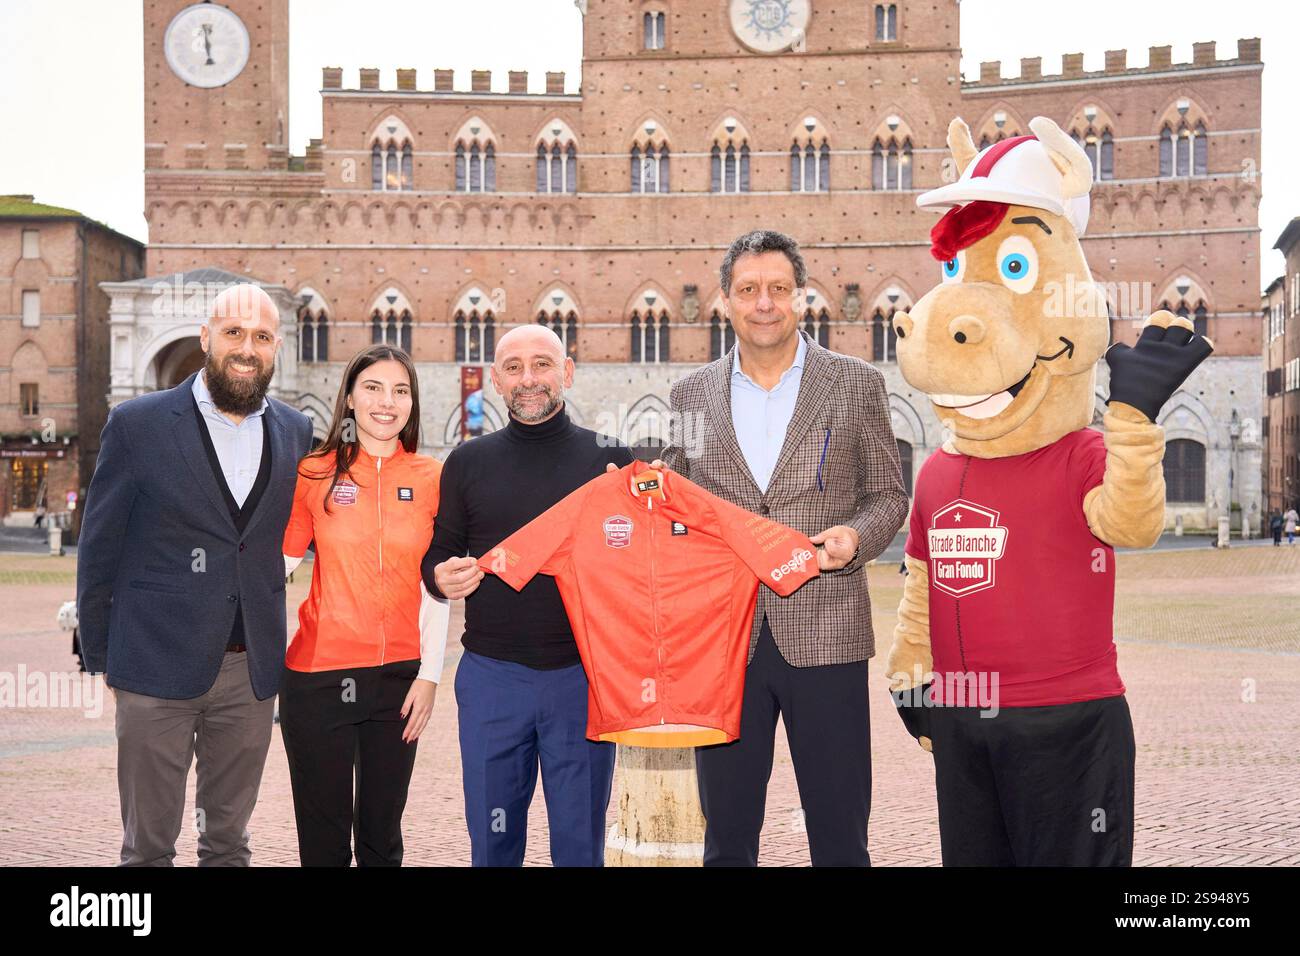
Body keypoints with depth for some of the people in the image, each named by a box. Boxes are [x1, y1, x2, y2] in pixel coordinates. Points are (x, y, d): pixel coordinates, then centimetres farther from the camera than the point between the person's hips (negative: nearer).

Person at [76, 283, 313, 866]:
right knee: (148, 846, 8)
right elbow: (99, 548, 0)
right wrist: (99, 658, 1)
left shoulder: (295, 433, 6)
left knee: (229, 840, 14)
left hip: (251, 668, 3)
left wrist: (270, 647, 3)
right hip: (158, 665, -3)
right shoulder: (137, 424, -4)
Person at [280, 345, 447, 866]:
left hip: (399, 676, 1)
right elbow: (278, 562, 0)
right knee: (323, 840, 5)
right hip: (318, 673, -1)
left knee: (382, 835, 10)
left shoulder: (431, 476, 4)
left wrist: (429, 674, 0)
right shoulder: (314, 473, 1)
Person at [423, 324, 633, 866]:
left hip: (582, 674, -1)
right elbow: (440, 553, 12)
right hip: (491, 674, 1)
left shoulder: (609, 458, 4)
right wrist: (441, 577, -10)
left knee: (580, 844, 7)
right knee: (491, 842, 9)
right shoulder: (468, 462, 8)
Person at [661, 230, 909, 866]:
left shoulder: (856, 384, 4)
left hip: (824, 635, -2)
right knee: (726, 837, 11)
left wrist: (856, 535, -12)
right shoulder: (692, 393, 10)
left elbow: (888, 494, 7)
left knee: (840, 836, 5)